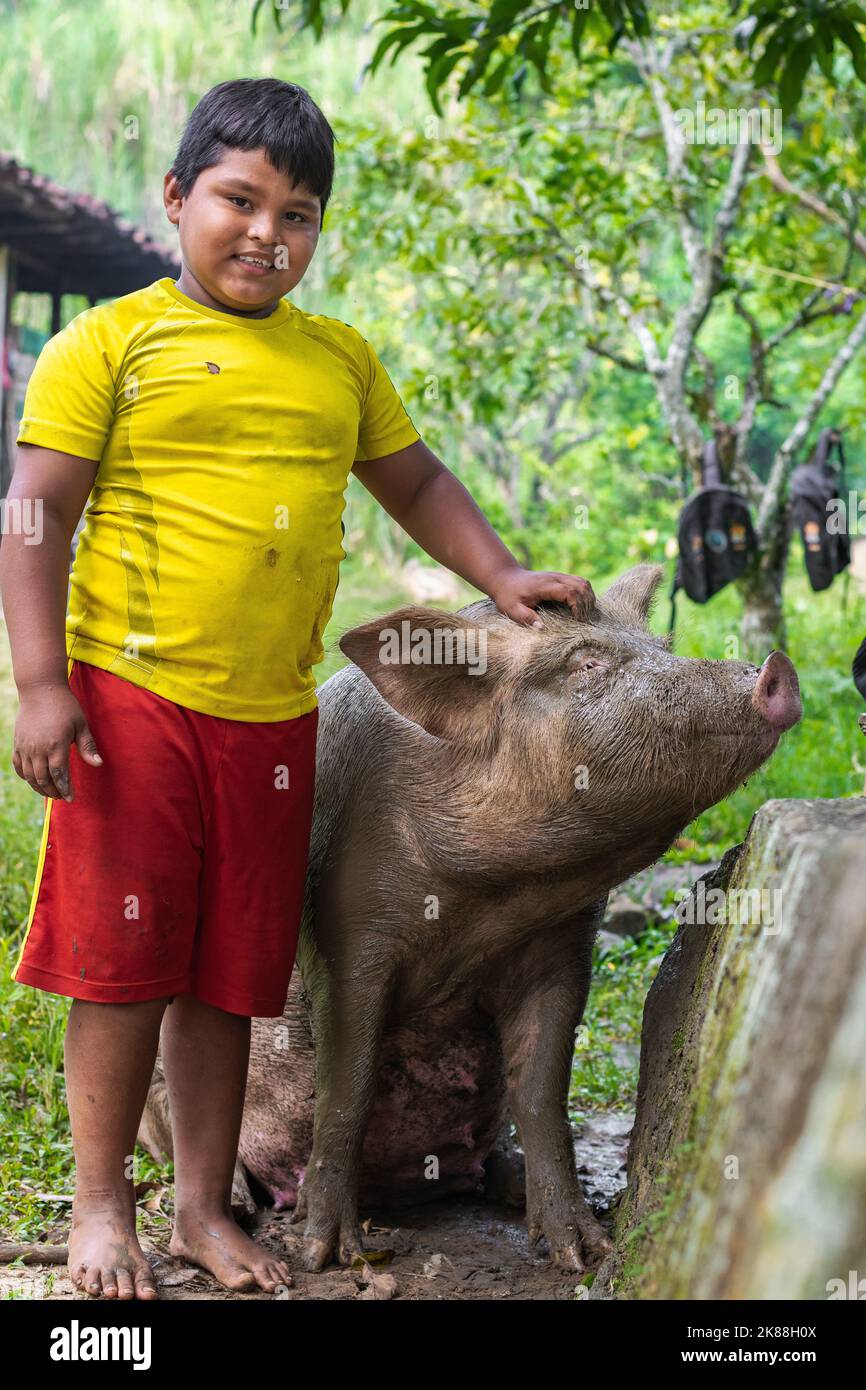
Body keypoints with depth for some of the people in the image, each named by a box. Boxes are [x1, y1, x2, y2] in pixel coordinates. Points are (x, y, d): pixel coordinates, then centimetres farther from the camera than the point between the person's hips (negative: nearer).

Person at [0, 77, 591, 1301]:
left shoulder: (342, 359, 13)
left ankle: (207, 1210, 24)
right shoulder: (110, 344, -2)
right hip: (132, 698, -4)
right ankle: (102, 1206, 19)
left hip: (271, 716, 4)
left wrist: (503, 578, 10)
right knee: (122, 963, 2)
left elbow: (416, 482, 24)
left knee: (229, 973, 12)